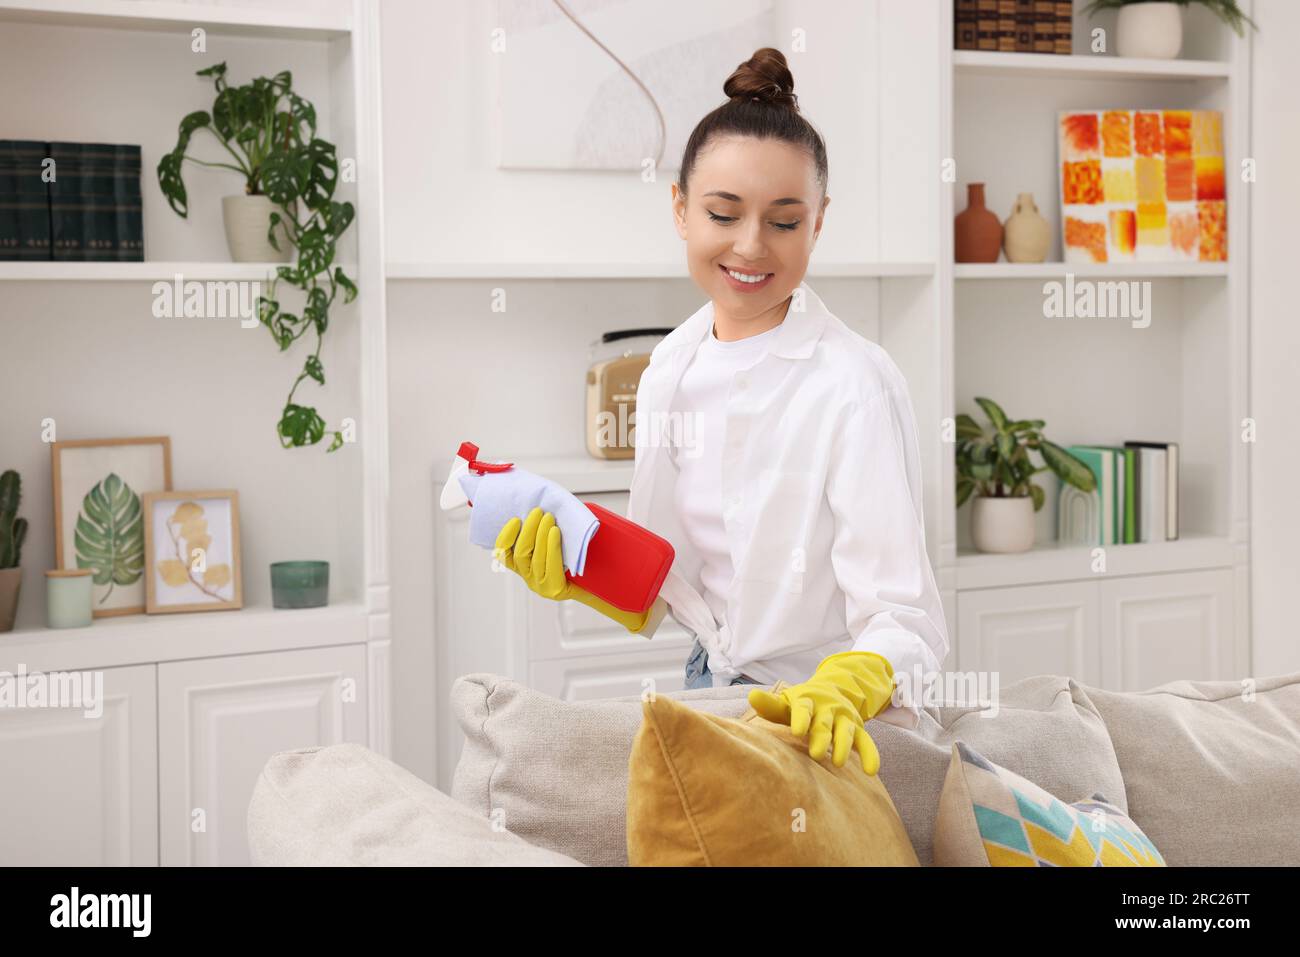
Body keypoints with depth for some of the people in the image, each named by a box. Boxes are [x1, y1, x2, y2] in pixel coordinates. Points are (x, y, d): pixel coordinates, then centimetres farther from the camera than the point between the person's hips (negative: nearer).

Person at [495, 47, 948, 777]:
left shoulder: (853, 383, -18)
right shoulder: (672, 368, 2)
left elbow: (903, 614, -23)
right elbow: (656, 592, 10)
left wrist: (841, 695, -41)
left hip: (828, 732, -6)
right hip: (707, 692, 6)